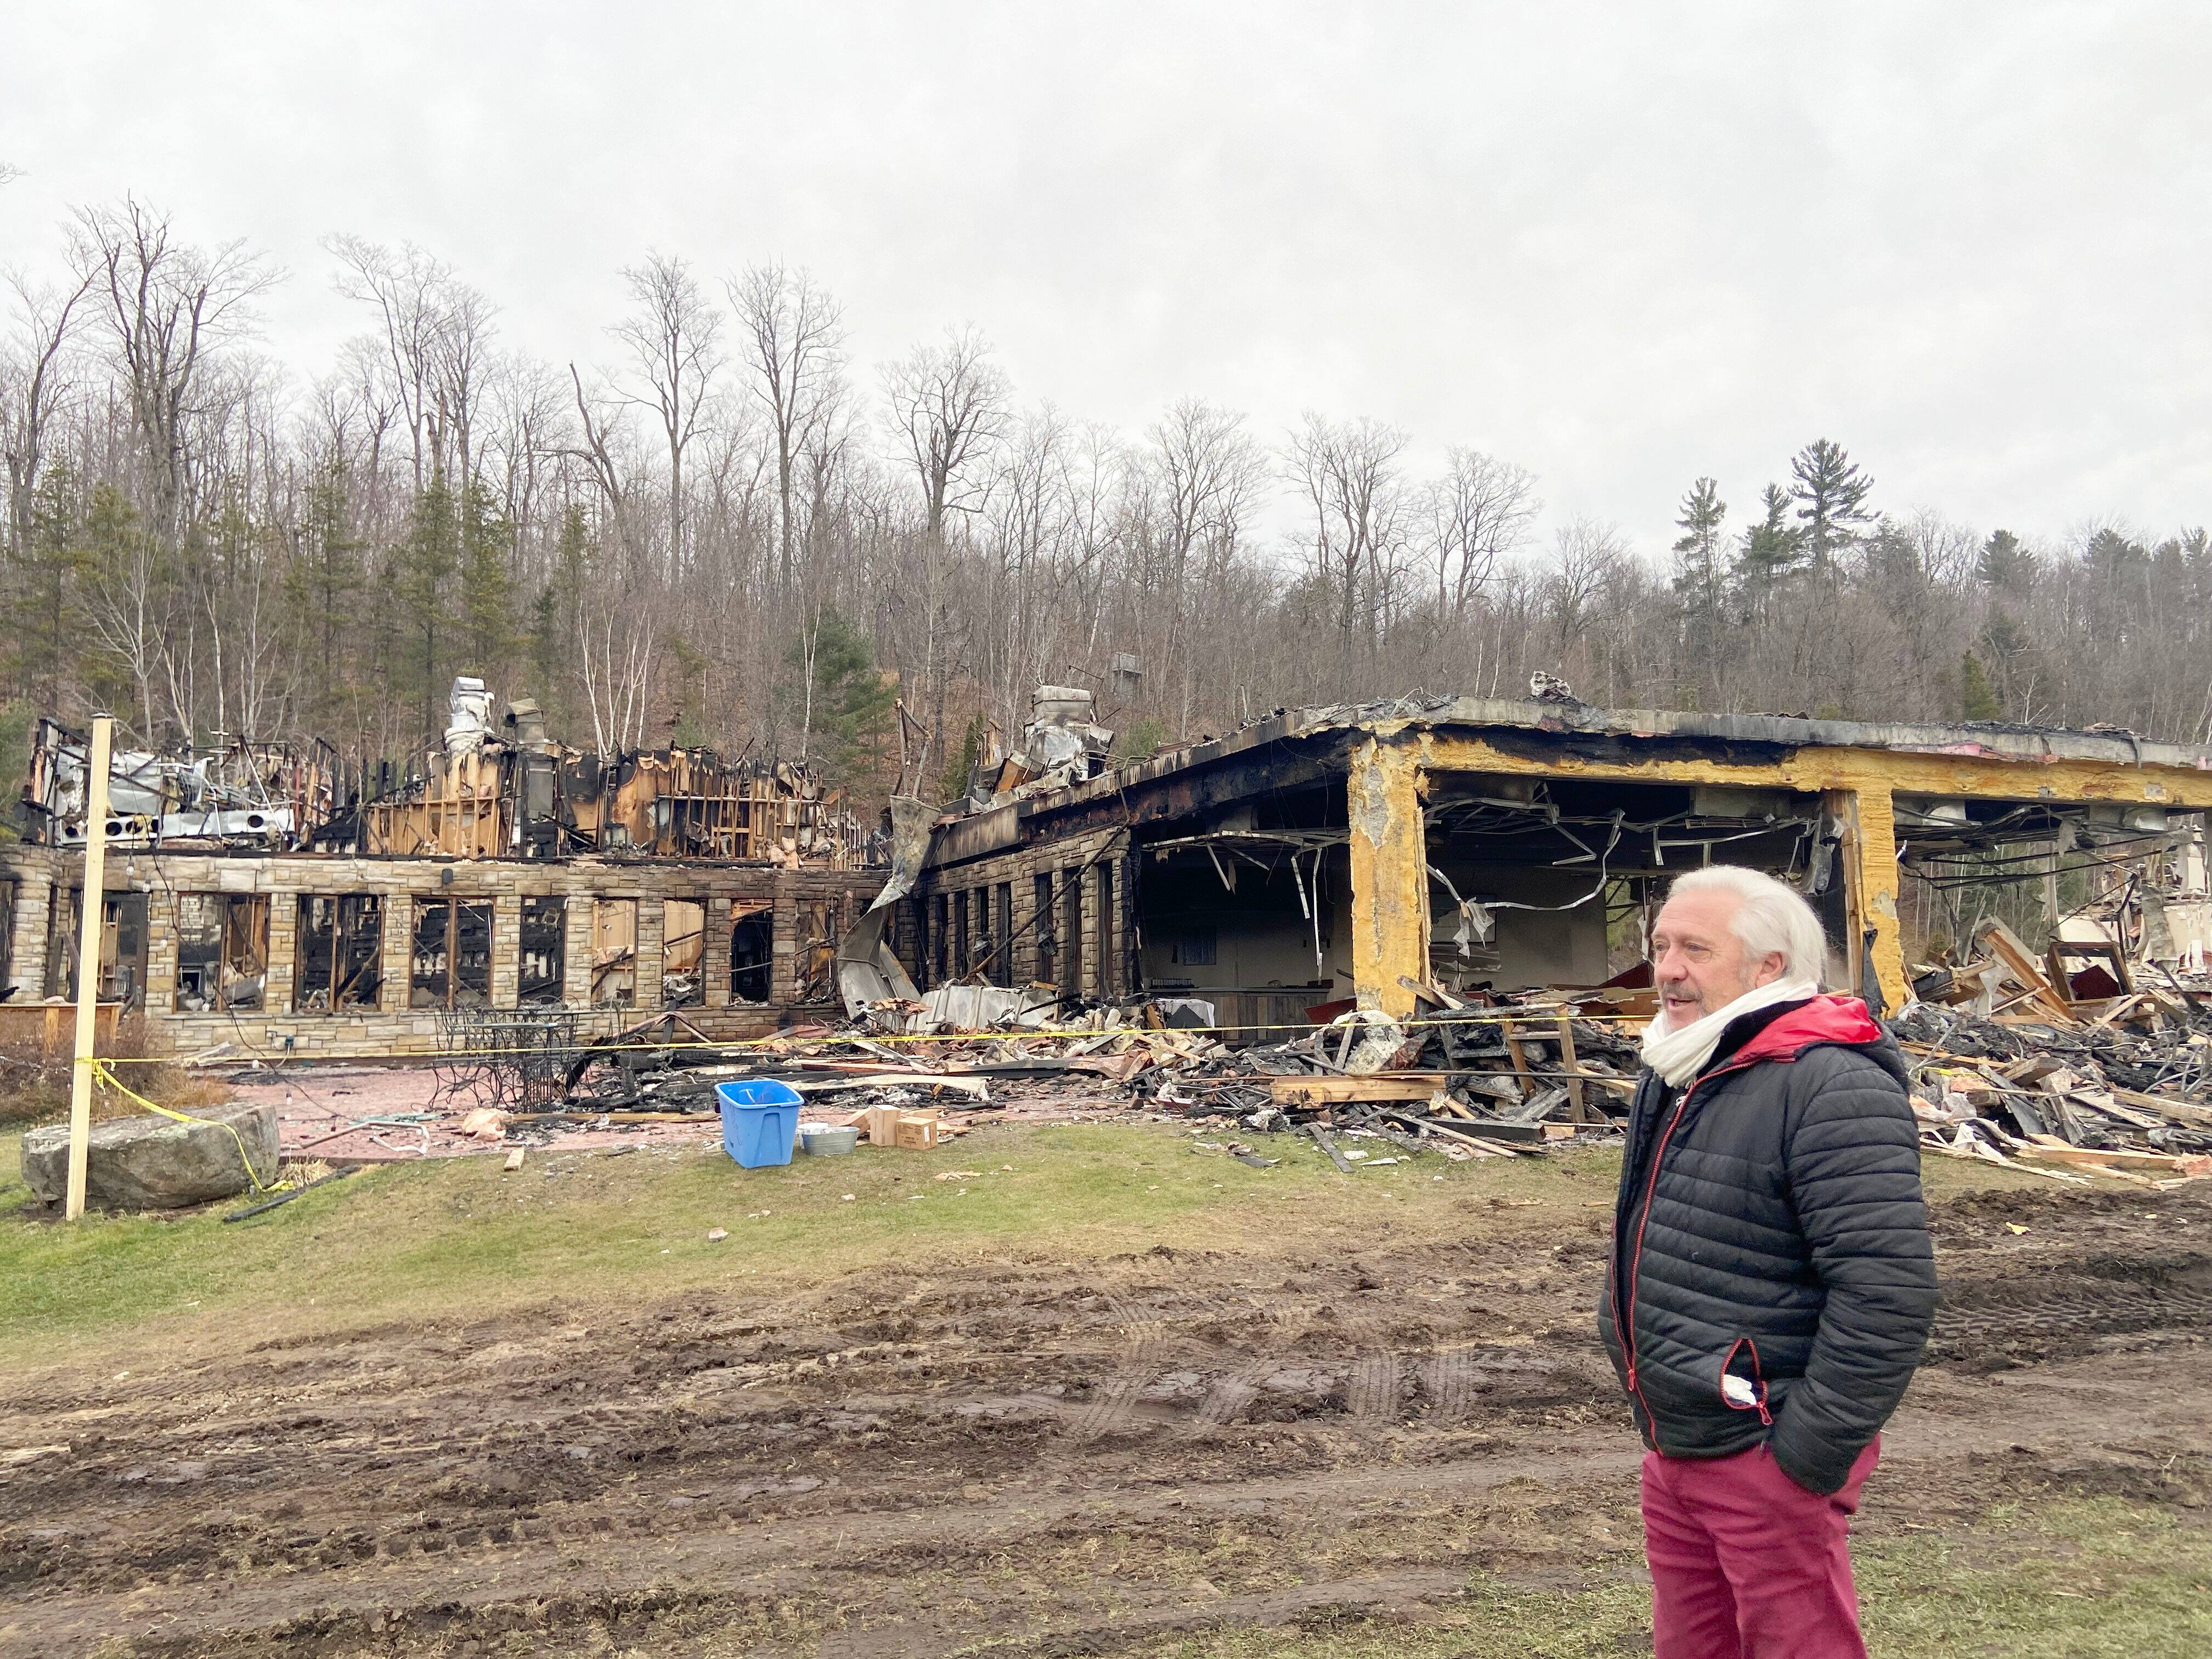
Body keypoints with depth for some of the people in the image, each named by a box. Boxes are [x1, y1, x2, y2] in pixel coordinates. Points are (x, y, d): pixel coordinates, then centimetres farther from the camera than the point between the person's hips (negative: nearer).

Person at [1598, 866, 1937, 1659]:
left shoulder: (1830, 1086, -20)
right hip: (1673, 1448, 9)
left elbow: (1887, 1289, -24)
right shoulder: (1675, 1075, 9)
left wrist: (1809, 1452, -19)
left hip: (1764, 1463, -9)